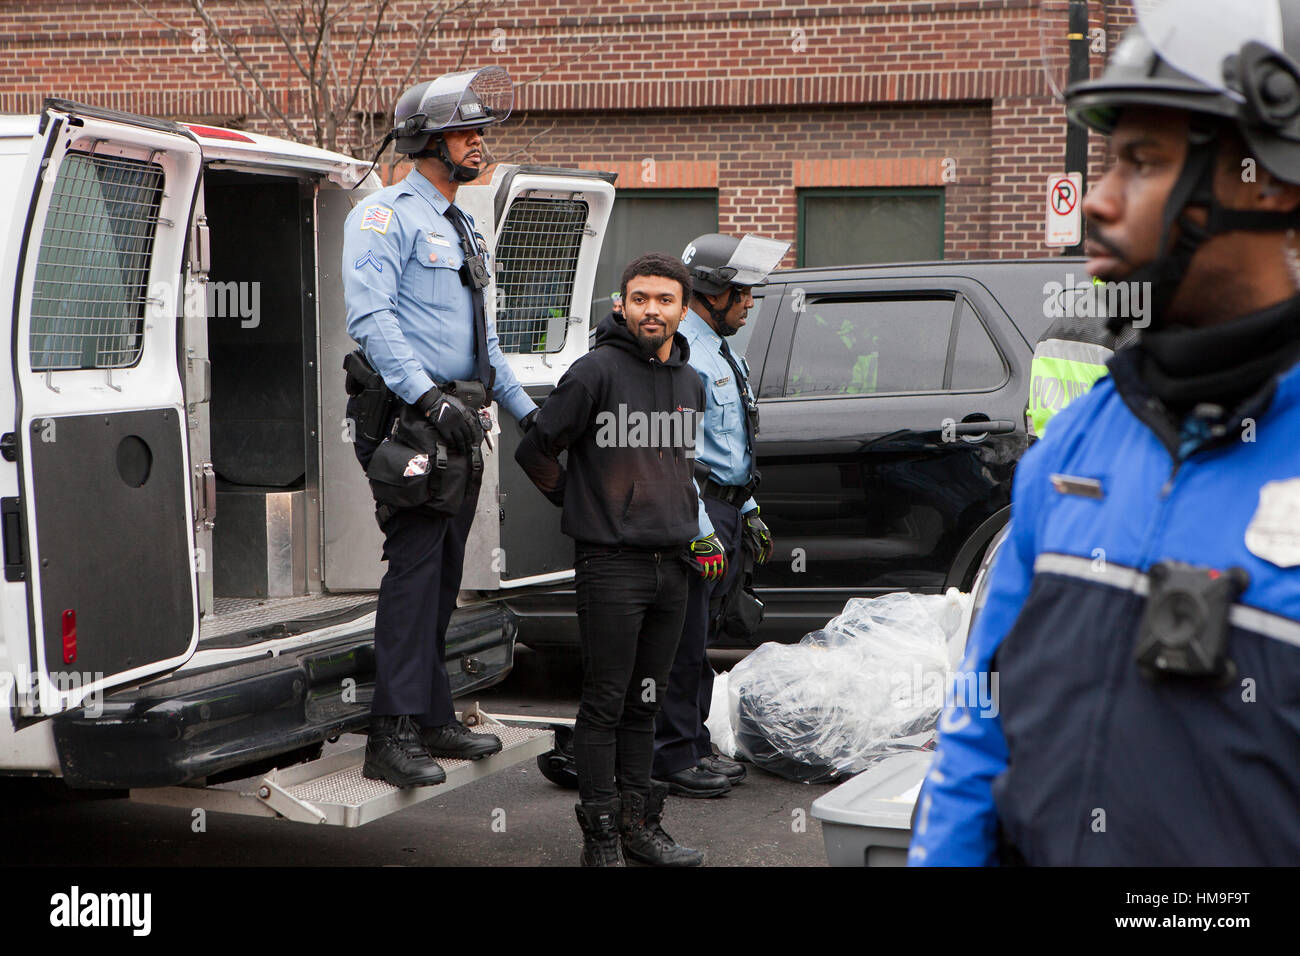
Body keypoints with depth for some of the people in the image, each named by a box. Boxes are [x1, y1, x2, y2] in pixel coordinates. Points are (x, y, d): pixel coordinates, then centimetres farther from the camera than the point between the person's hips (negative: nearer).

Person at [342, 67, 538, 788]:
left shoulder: (461, 229, 23)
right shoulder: (386, 215, -5)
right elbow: (369, 318, -18)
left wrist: (527, 412, 25)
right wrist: (429, 397, -26)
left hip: (456, 419, 9)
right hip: (406, 417, -9)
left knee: (443, 575, 11)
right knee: (415, 566, -13)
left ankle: (432, 718, 18)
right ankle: (393, 736, -12)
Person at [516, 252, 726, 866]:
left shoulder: (691, 384, 13)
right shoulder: (597, 371, -9)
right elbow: (535, 450, -3)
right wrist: (581, 505, 4)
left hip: (671, 566, 6)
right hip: (611, 565, -6)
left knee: (645, 704, 13)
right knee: (605, 705, -2)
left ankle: (639, 824, 20)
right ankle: (600, 834, 4)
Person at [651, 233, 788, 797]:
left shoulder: (722, 353, 18)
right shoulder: (683, 353, -16)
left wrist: (748, 512, 23)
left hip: (726, 507, 10)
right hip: (695, 506, -10)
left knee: (700, 635, 15)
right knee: (685, 640, -6)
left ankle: (695, 745, 23)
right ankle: (674, 757, 0)